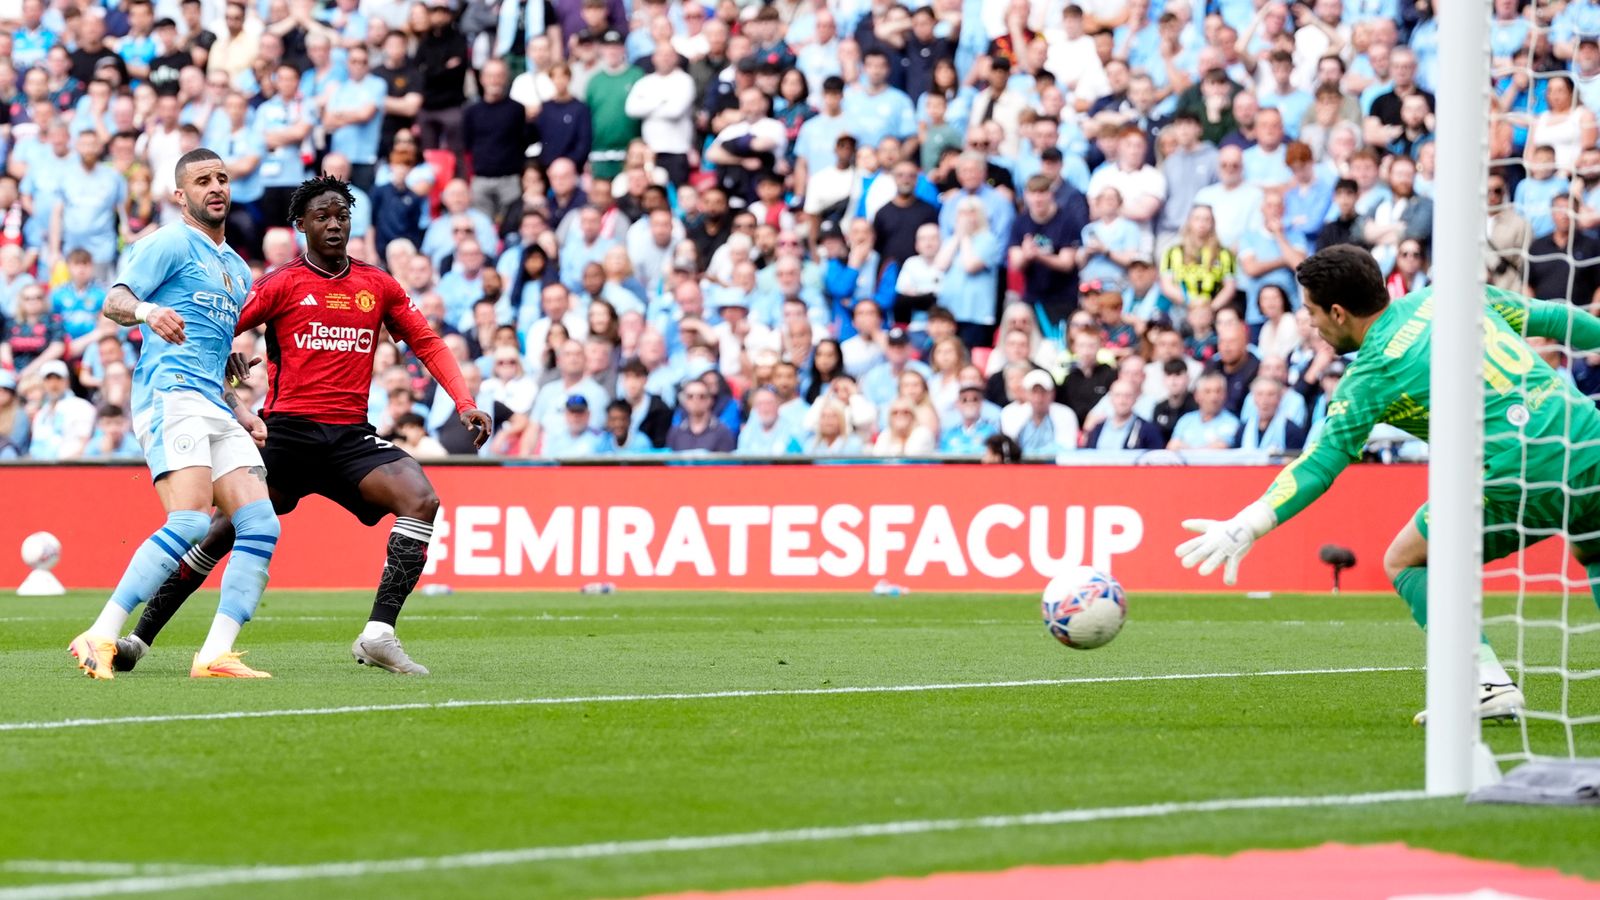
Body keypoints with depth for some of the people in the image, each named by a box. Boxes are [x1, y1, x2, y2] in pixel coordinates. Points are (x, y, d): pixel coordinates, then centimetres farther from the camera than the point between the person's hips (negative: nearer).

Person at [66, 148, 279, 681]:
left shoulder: (238, 270, 27)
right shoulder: (171, 243, 2)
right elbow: (114, 302, -12)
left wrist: (240, 414, 21)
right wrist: (145, 310, -34)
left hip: (215, 408, 8)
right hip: (170, 395, -8)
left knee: (261, 526, -7)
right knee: (190, 521, -24)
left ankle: (215, 655, -11)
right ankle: (99, 638, -23)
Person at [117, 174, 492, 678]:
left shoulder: (378, 287, 12)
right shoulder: (284, 285, 2)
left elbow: (427, 343, 16)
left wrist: (464, 403, 4)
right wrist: (226, 360, -23)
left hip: (351, 436, 3)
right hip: (288, 426, -3)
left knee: (422, 500, -21)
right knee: (227, 528, -7)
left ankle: (378, 635, -24)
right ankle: (141, 637, 4)